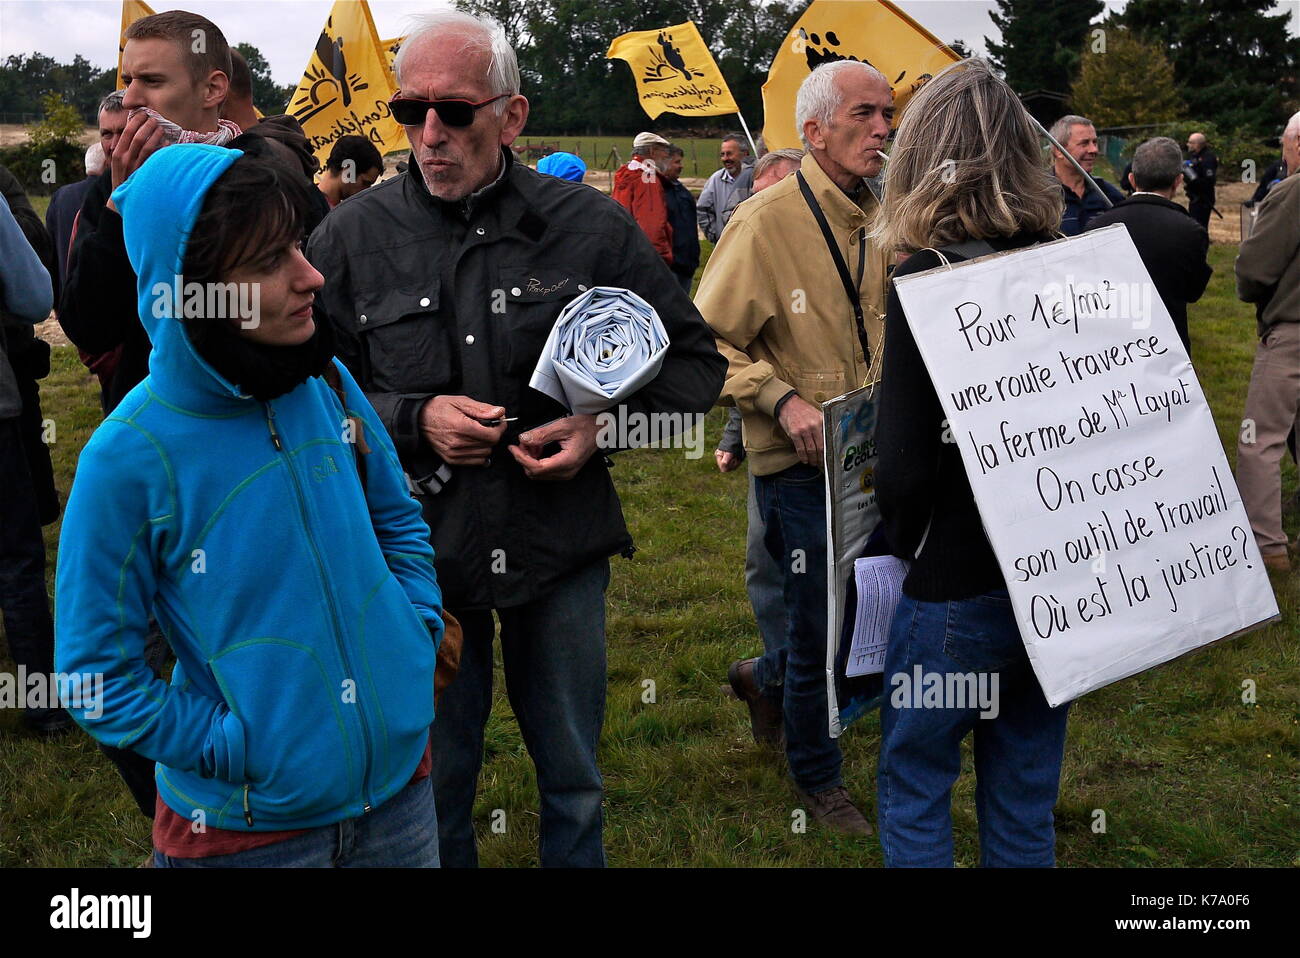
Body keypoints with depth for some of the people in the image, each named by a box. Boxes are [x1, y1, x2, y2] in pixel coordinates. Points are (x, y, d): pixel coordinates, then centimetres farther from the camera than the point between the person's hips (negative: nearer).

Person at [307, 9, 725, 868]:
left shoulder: (591, 224, -4)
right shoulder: (353, 236, -3)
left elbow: (696, 360, 4)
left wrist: (607, 426, -13)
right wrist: (413, 419, -15)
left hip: (561, 547, 0)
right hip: (421, 551, 0)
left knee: (574, 780, 18)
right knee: (433, 786, 17)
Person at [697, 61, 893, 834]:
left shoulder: (879, 221, 6)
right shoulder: (765, 221, -16)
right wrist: (782, 400, -24)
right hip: (800, 465, -7)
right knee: (823, 631, 6)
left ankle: (769, 677, 43)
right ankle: (818, 776, 31)